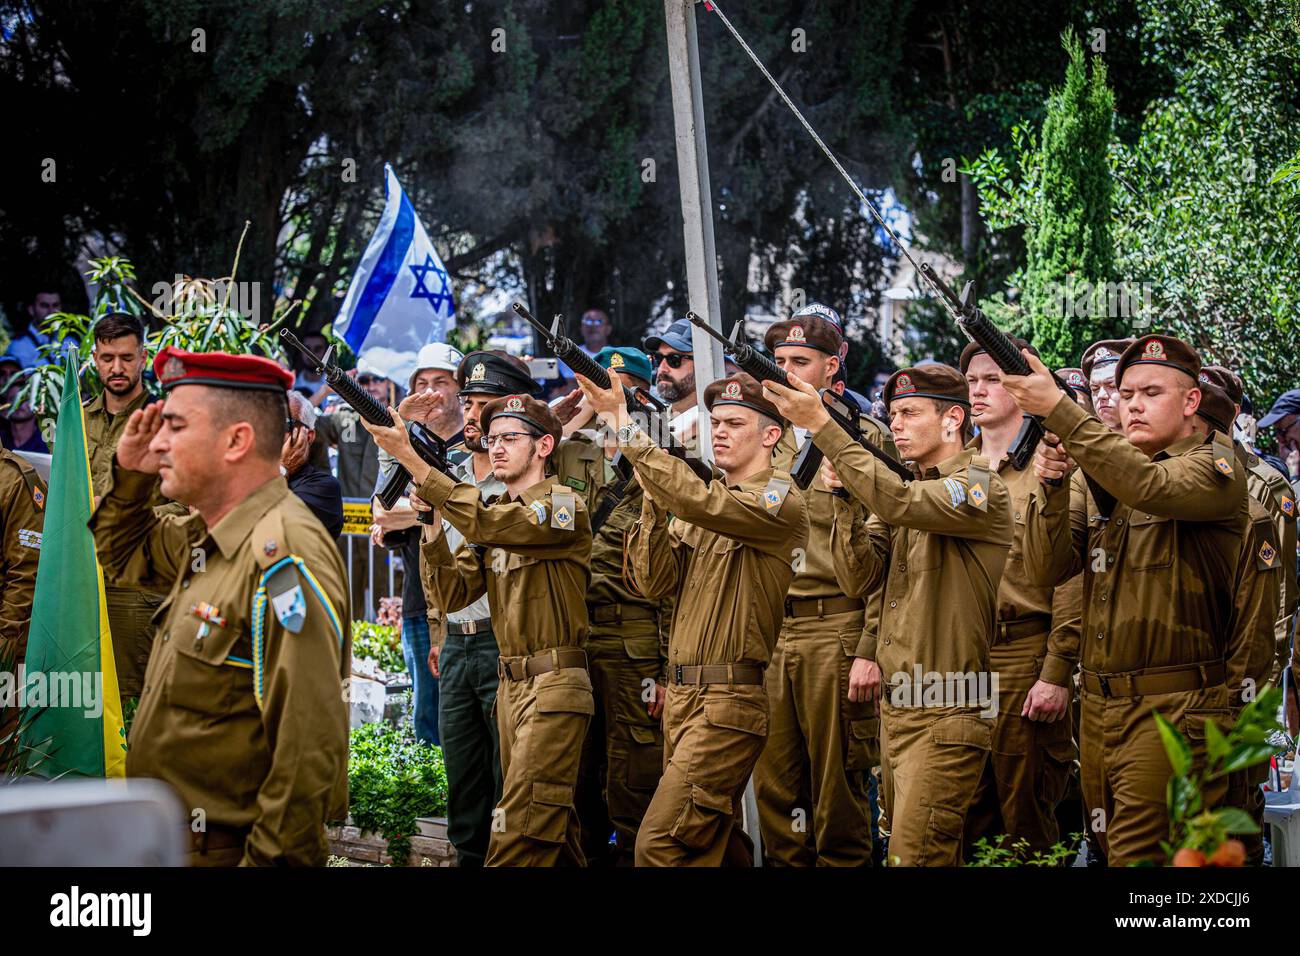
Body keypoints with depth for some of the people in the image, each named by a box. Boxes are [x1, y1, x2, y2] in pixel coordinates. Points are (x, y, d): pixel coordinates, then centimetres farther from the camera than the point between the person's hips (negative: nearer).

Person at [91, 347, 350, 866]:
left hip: (232, 851, -9)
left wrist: (269, 860, -26)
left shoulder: (282, 558, -23)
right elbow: (125, 553, 30)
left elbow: (309, 745, -28)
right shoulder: (205, 538, 7)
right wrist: (131, 474, 11)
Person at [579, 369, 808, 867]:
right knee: (716, 840, 14)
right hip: (681, 694, 8)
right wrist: (653, 497, -6)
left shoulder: (781, 500, -8)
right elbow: (655, 581, 6)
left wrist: (627, 430, -24)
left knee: (660, 843, -15)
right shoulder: (707, 499, 16)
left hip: (730, 699, -8)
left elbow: (697, 501, -25)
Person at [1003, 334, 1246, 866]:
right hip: (1099, 706, 7)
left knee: (1138, 857, -11)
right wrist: (1052, 486, -12)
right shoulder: (1103, 480, 15)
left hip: (1172, 711, -7)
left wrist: (1058, 410, -32)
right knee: (1110, 847, 14)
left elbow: (1152, 487, -28)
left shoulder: (1214, 468, -5)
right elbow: (1047, 570, 6)